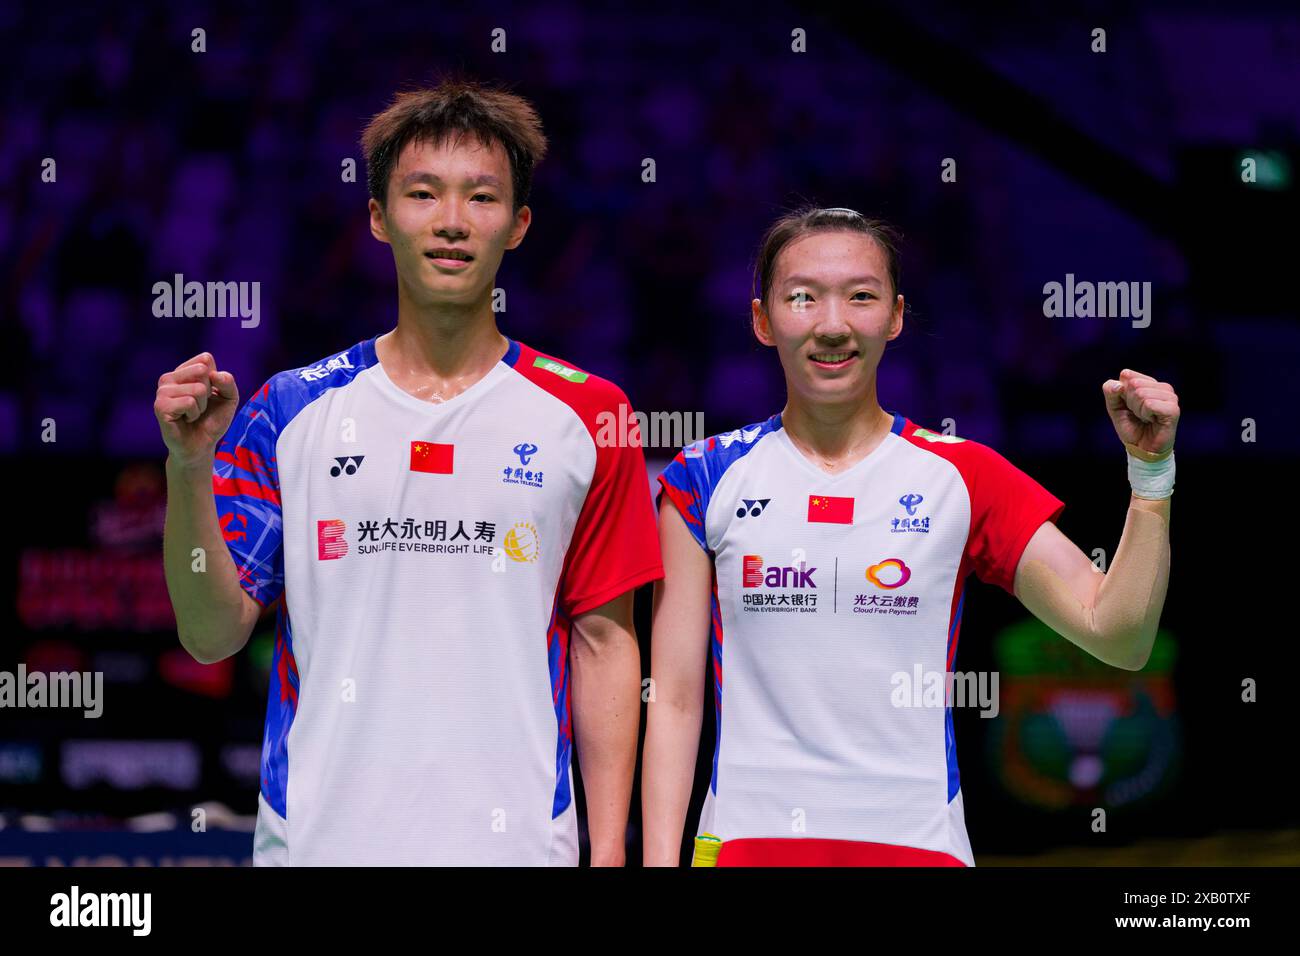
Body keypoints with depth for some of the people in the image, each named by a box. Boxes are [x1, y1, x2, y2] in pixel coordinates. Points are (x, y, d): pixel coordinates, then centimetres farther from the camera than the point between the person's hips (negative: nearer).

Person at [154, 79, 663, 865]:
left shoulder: (587, 415, 4)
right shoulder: (290, 410, 5)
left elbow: (603, 641, 5)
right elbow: (213, 634, 1)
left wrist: (609, 851, -1)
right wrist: (189, 468, -13)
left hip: (516, 841, 0)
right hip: (316, 837, 1)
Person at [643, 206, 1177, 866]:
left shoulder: (962, 478, 2)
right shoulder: (707, 480, 3)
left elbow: (1117, 636, -4)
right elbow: (675, 698, 1)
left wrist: (1151, 469, -12)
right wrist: (659, 860, -6)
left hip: (917, 841, 1)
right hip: (746, 837, 0)